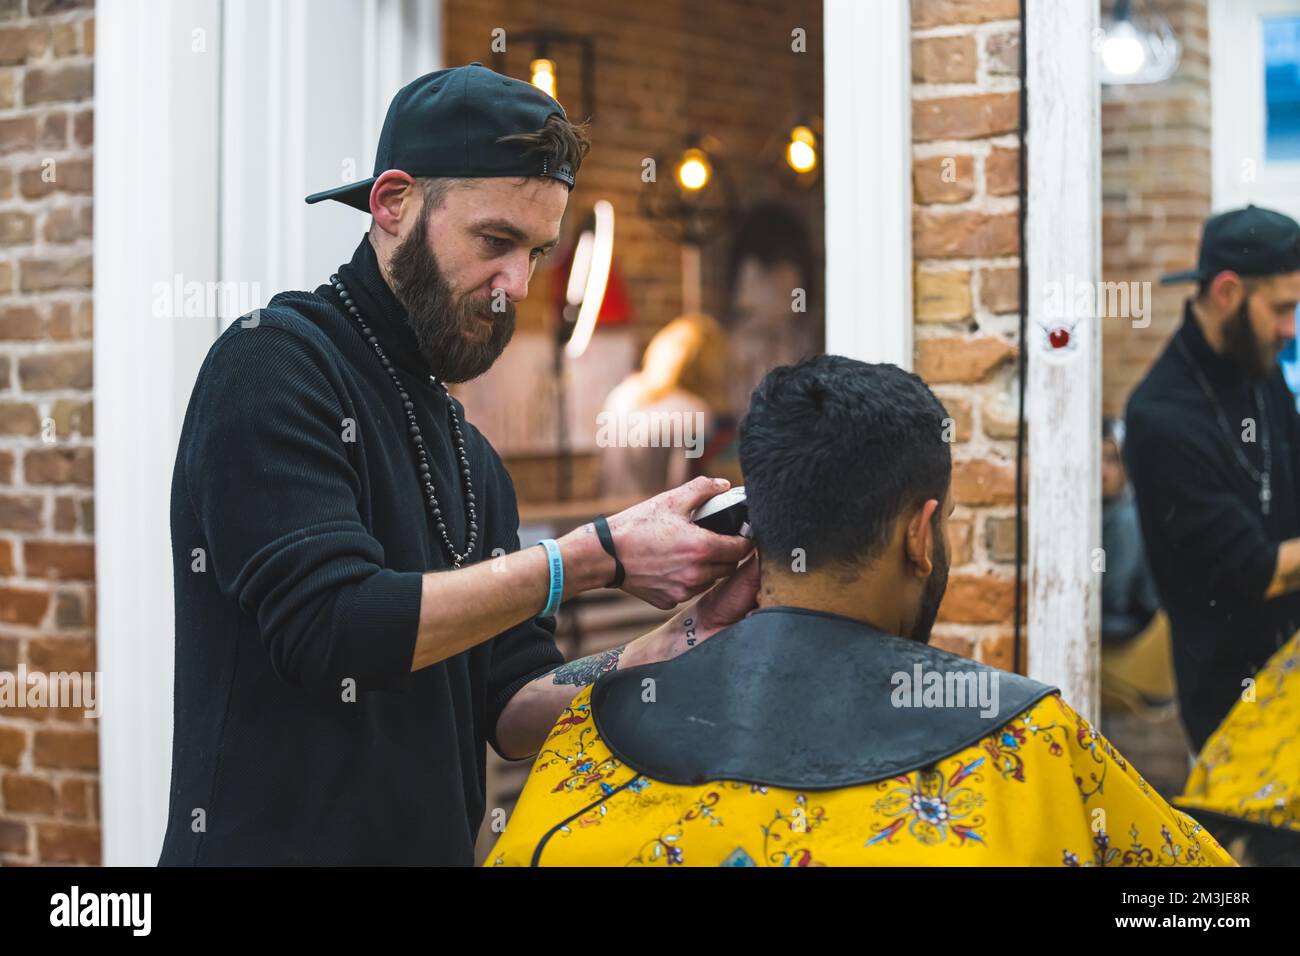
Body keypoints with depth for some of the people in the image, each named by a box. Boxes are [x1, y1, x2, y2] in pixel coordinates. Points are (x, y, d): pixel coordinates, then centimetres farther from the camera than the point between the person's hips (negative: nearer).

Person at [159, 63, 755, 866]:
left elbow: (514, 708, 5)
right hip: (273, 840, -7)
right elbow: (334, 626, -22)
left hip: (436, 842, 8)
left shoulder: (472, 457, 11)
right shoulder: (274, 363, -11)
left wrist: (689, 640, -11)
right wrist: (598, 557, -20)